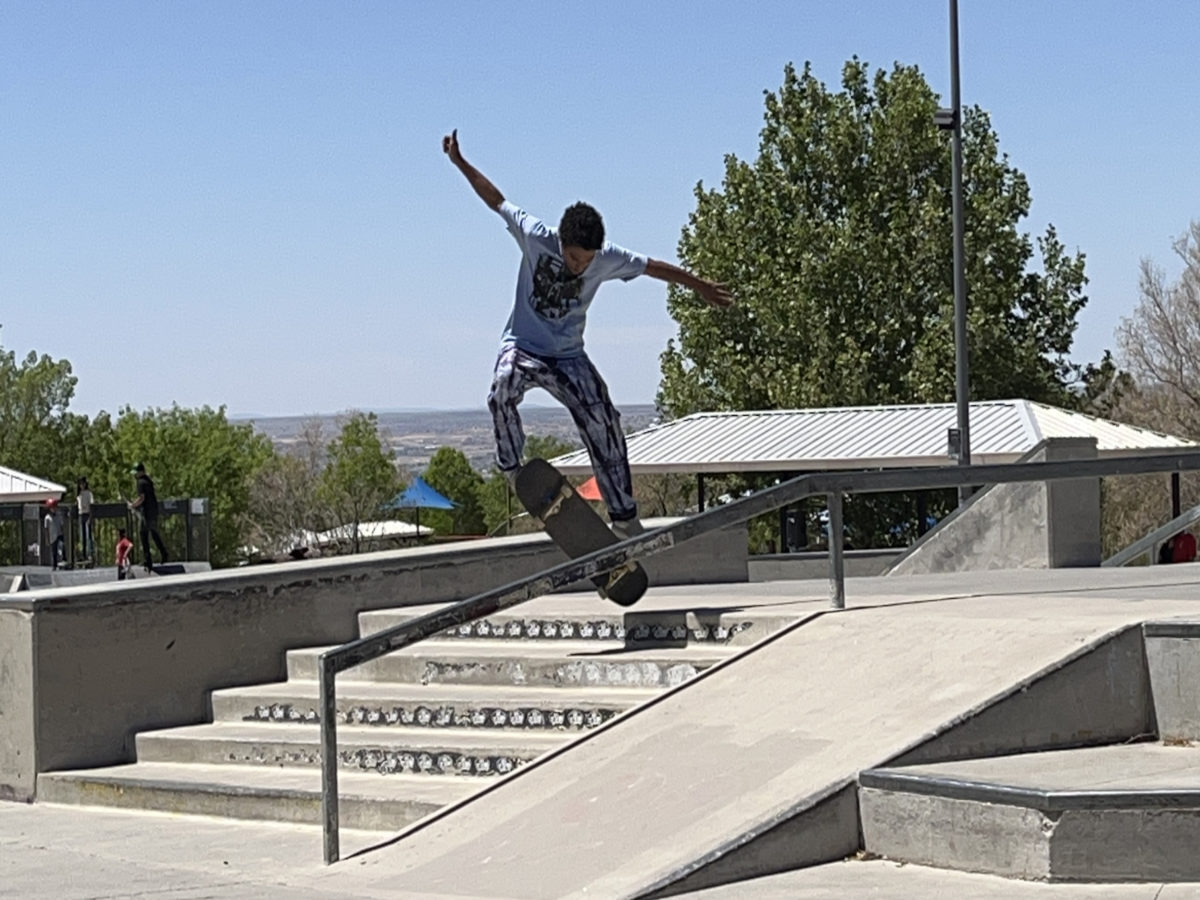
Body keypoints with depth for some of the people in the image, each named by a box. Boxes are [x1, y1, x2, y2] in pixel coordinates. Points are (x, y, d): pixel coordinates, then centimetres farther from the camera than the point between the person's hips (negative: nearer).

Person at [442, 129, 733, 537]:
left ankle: (624, 515, -1)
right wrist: (459, 162, -4)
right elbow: (495, 199, -5)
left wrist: (700, 286, 15)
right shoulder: (535, 236, -18)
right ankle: (512, 468, -19)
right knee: (502, 393, -35)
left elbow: (655, 268, 4)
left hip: (567, 355, 2)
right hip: (523, 344, -2)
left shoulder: (608, 259, -13)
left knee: (603, 422, -10)